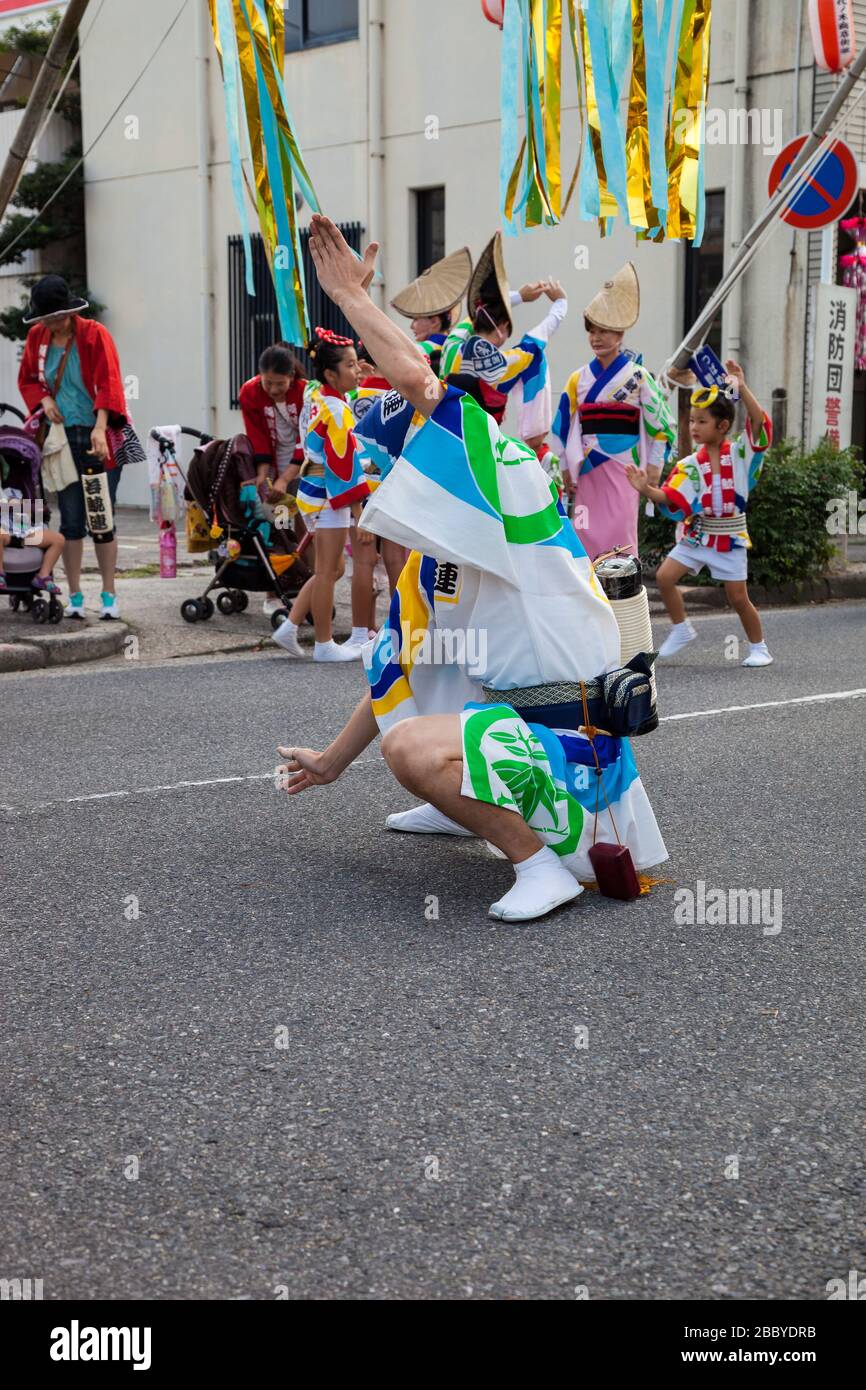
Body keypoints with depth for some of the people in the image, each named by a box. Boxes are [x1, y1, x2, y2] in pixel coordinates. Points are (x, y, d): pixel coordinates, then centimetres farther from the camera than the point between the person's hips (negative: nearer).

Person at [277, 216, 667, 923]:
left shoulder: (511, 486, -12)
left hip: (577, 744, -10)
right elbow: (396, 675, 23)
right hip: (513, 710, 10)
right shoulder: (429, 561, 14)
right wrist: (334, 761, 29)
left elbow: (418, 379, -25)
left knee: (412, 748, -31)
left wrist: (352, 295, -14)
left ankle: (542, 863, -16)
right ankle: (463, 806, 35)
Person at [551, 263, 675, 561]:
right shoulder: (578, 379, 9)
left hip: (621, 469, -3)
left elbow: (661, 424, 2)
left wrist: (654, 466, -2)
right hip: (588, 470, 3)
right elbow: (564, 426, 12)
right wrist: (567, 468, 8)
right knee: (587, 539, 3)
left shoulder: (637, 377, -1)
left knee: (620, 540, -4)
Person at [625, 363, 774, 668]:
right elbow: (673, 501, -10)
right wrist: (648, 490, -27)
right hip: (695, 535, 3)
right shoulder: (690, 465, -2)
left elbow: (760, 424, -22)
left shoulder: (741, 453, -6)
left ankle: (759, 648, 19)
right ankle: (681, 629, 9)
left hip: (730, 537, -3)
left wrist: (741, 387, -29)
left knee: (738, 598, 0)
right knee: (664, 577, -11)